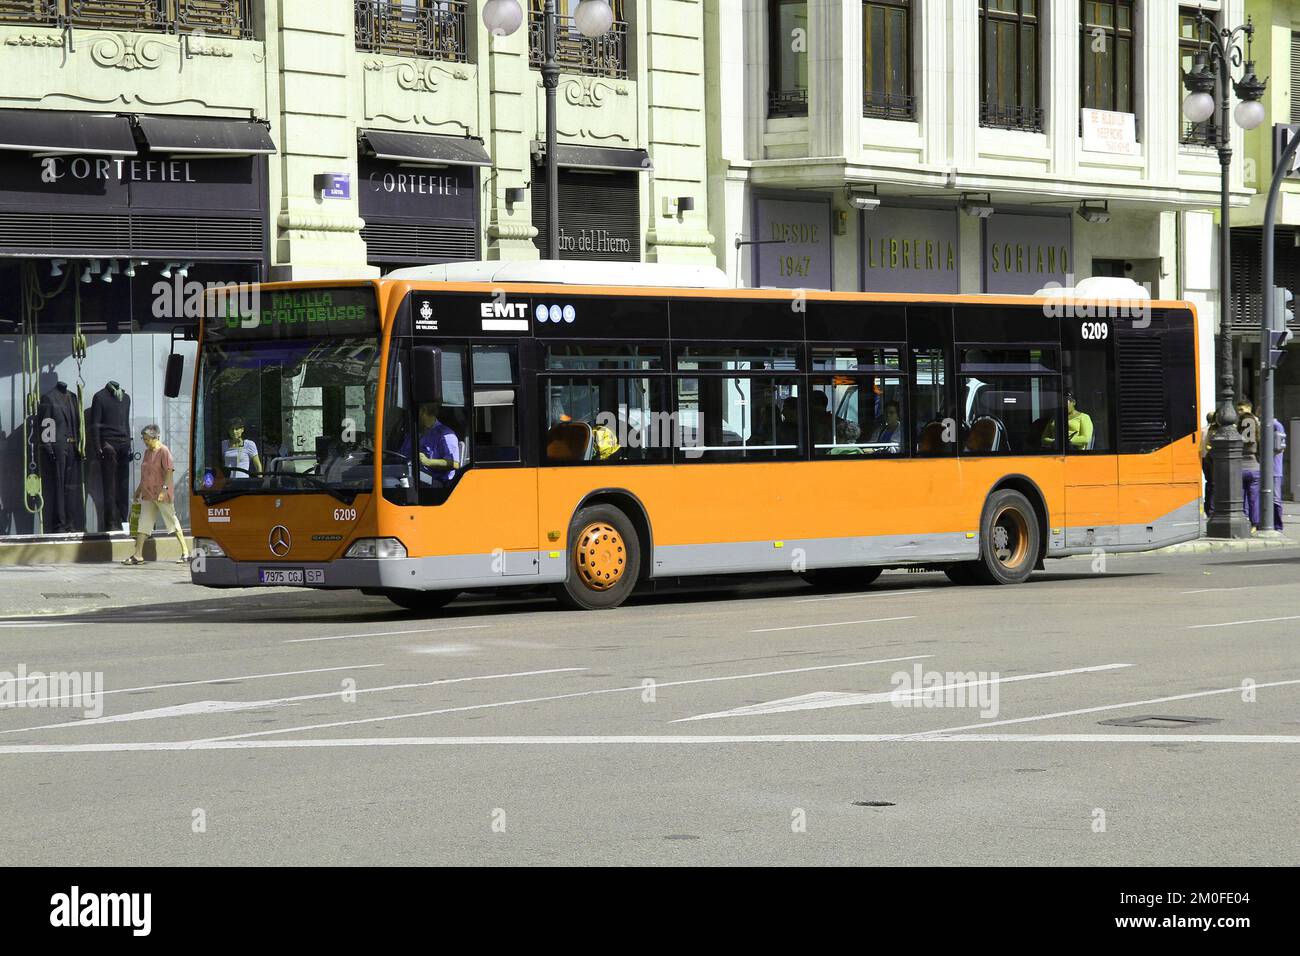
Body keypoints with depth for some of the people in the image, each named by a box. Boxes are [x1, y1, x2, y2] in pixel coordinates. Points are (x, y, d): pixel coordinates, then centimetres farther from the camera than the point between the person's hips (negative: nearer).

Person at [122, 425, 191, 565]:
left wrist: (164, 489, -24)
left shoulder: (164, 451, -12)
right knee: (143, 523, 4)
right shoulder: (147, 451, 13)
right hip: (147, 494, 8)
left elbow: (169, 472, -17)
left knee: (172, 520, -1)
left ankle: (186, 552, 7)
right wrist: (139, 489, 21)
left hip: (161, 495, -8)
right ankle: (138, 555, 4)